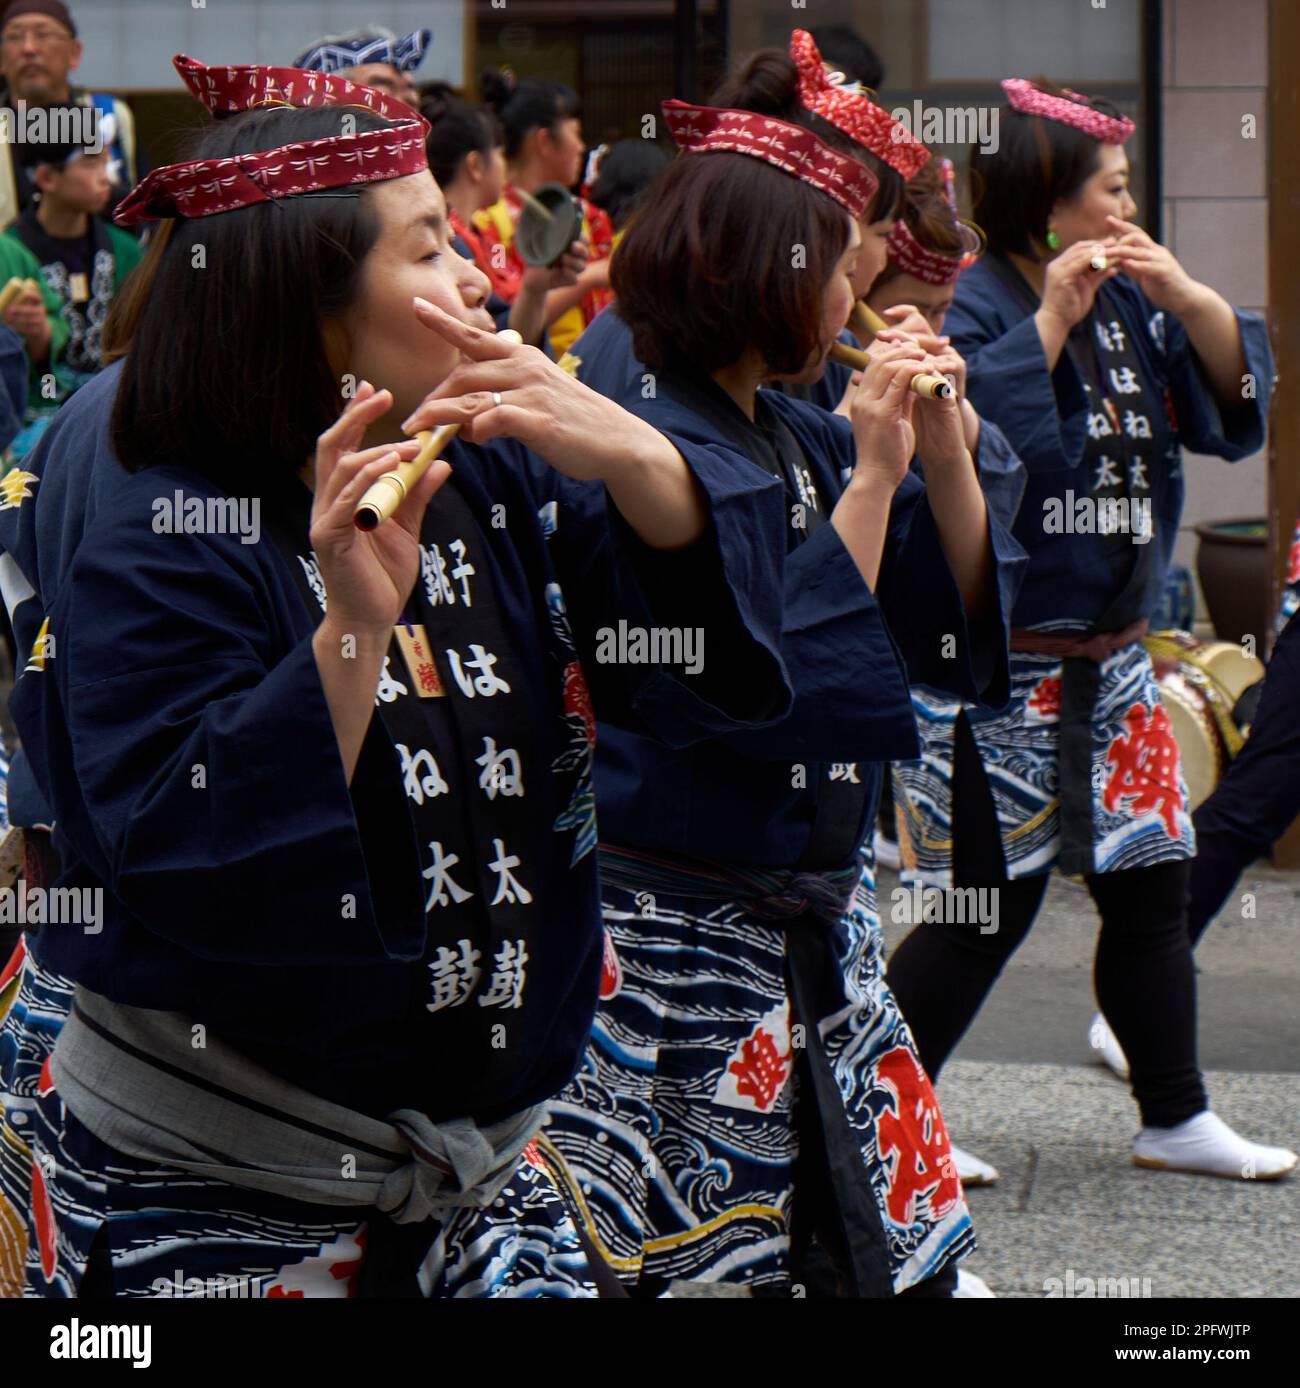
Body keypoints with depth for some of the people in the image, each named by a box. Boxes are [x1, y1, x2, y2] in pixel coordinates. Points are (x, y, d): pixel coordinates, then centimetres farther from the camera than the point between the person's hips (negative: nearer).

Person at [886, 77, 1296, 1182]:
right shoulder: (974, 304, -12)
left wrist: (1185, 296, -7)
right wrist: (1052, 315, -24)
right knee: (987, 906, -2)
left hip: (1111, 661, 8)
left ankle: (1176, 1118, 22)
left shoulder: (1130, 305, 10)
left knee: (1151, 883, 11)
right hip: (993, 669, -7)